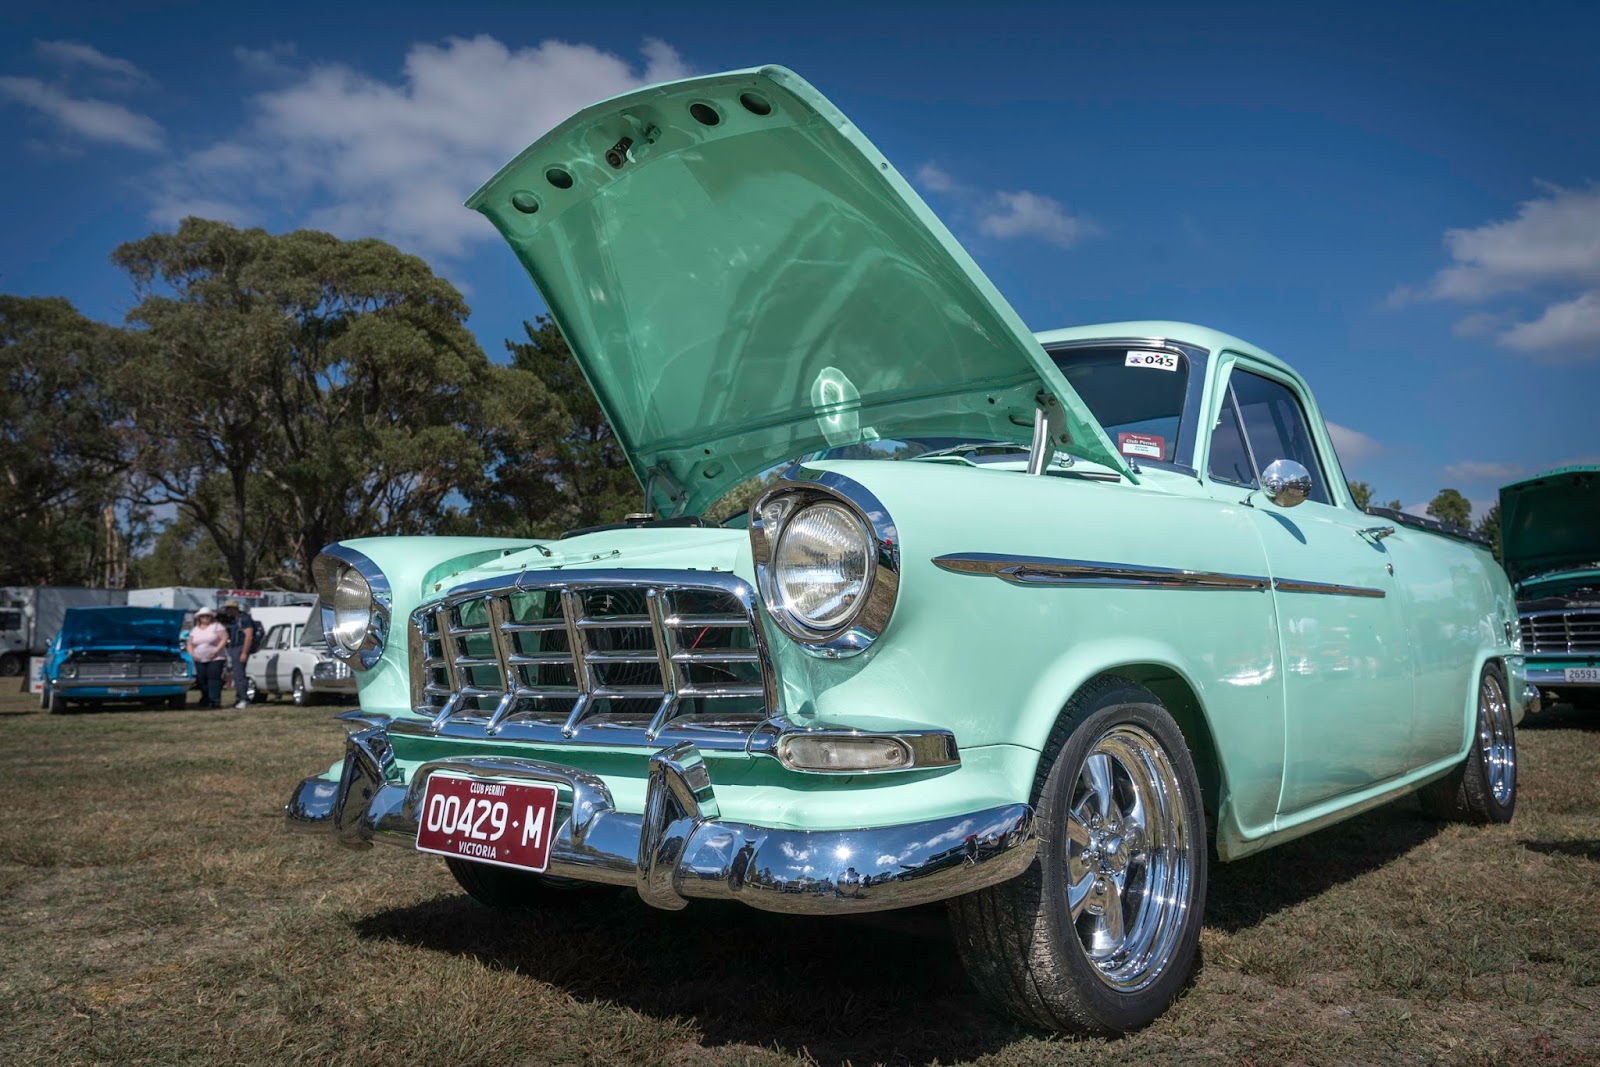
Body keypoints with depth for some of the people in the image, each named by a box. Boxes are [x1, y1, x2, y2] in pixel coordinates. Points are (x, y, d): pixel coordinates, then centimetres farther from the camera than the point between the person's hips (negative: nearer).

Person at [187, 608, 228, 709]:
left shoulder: (217, 626, 2)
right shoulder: (194, 630, 17)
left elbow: (224, 638, -8)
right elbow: (190, 644, 17)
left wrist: (216, 651, -16)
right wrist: (192, 654, -1)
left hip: (215, 659, -5)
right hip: (199, 660, 5)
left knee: (214, 678, -15)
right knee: (202, 680, 3)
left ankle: (215, 700, -20)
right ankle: (205, 700, 14)